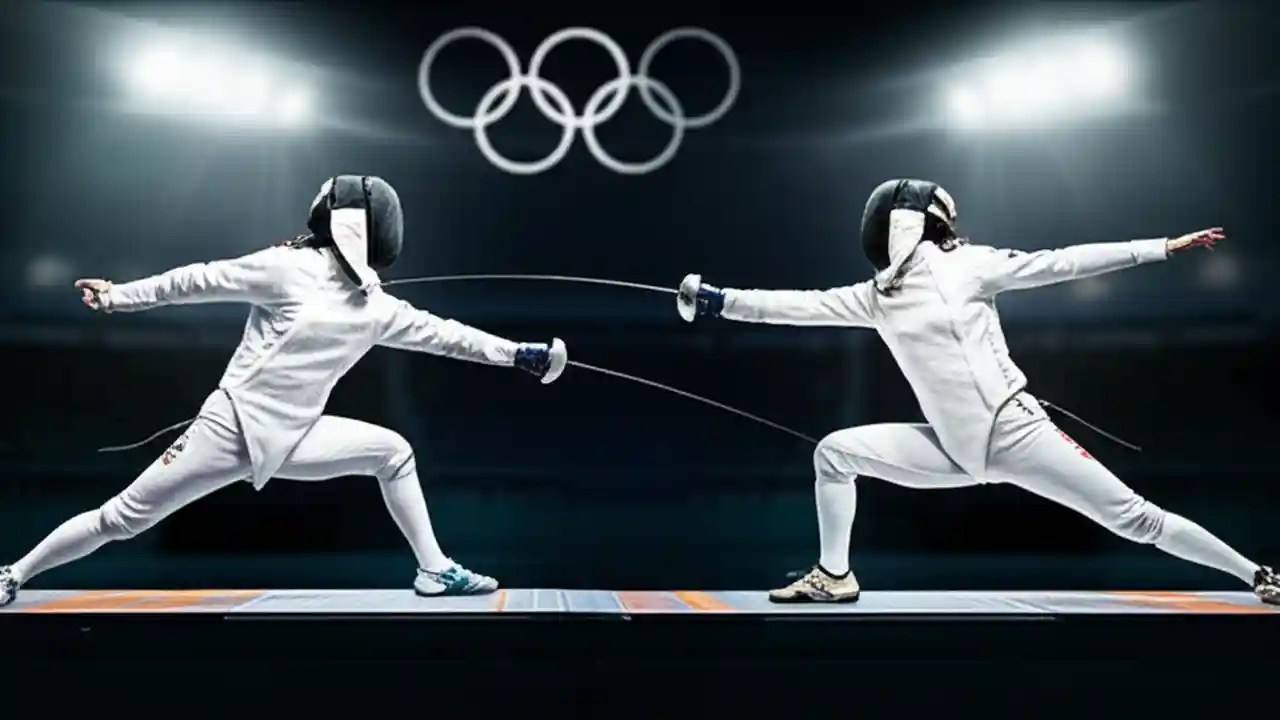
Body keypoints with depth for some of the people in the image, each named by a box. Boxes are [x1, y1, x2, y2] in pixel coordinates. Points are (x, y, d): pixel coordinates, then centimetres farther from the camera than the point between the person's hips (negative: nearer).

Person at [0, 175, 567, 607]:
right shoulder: (292, 269, -14)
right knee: (122, 520, -3)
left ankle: (433, 570, 8)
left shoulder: (376, 307, 5)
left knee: (392, 451, 0)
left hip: (289, 437, 6)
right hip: (232, 426, -6)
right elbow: (200, 280, -7)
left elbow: (440, 334, 9)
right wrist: (118, 296, -2)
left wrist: (520, 354, 6)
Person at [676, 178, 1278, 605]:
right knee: (834, 451, 1)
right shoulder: (875, 296, 9)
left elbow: (1059, 264, -9)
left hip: (1015, 434, -5)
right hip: (958, 450, 5)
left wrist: (1162, 248, -13)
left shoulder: (965, 264, -7)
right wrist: (718, 302, -2)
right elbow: (800, 305, 6)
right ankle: (834, 576, 11)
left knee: (1134, 518, -7)